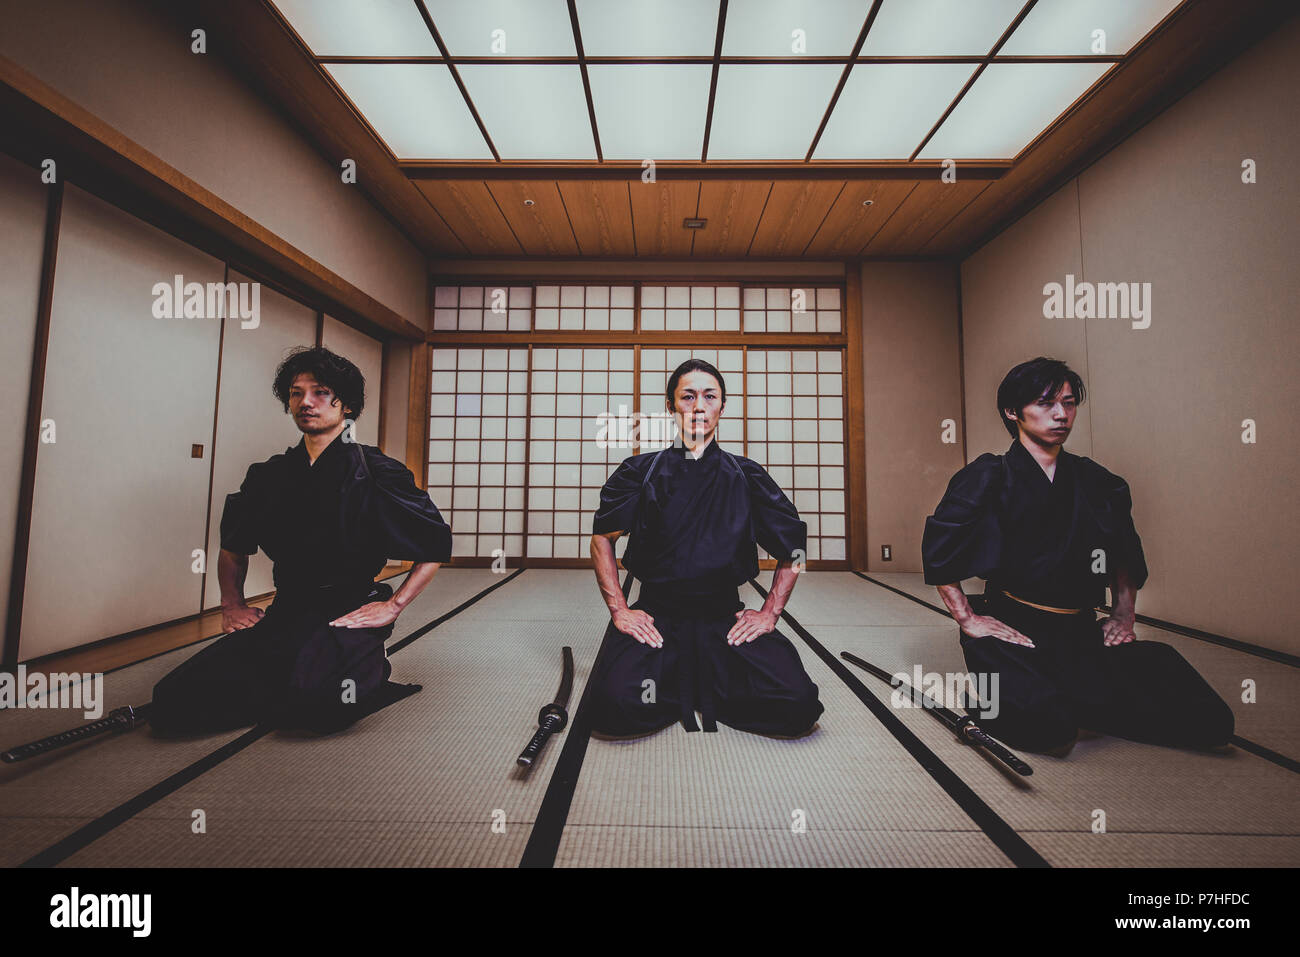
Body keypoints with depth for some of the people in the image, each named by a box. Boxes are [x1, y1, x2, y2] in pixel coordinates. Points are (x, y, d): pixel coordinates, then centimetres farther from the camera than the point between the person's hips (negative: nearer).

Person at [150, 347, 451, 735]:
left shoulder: (375, 472, -6)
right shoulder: (268, 476, 10)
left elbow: (437, 545, -5)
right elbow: (233, 547, 27)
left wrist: (392, 606, -10)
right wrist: (232, 603, 11)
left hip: (349, 613, -5)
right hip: (285, 613, 5)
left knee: (317, 700, -32)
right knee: (174, 704, -11)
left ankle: (367, 669, 2)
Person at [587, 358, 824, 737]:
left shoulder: (746, 476, 7)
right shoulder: (641, 472, 4)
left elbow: (792, 549, 12)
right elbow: (602, 538, 5)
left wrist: (769, 612, 2)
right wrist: (619, 610, -4)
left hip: (726, 617, 1)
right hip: (656, 614, -1)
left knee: (797, 705, -19)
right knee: (619, 704, -26)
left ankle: (704, 688, 10)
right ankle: (690, 686, 8)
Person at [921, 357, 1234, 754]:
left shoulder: (1097, 483, 11)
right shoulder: (988, 478, -6)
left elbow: (1127, 556, 26)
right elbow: (937, 549, -11)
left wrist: (1123, 614, 15)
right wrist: (968, 619, -13)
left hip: (1082, 631, 6)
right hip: (1011, 628, -5)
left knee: (1210, 721, -10)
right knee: (1051, 729, -28)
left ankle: (1069, 703, 12)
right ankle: (996, 701, 7)